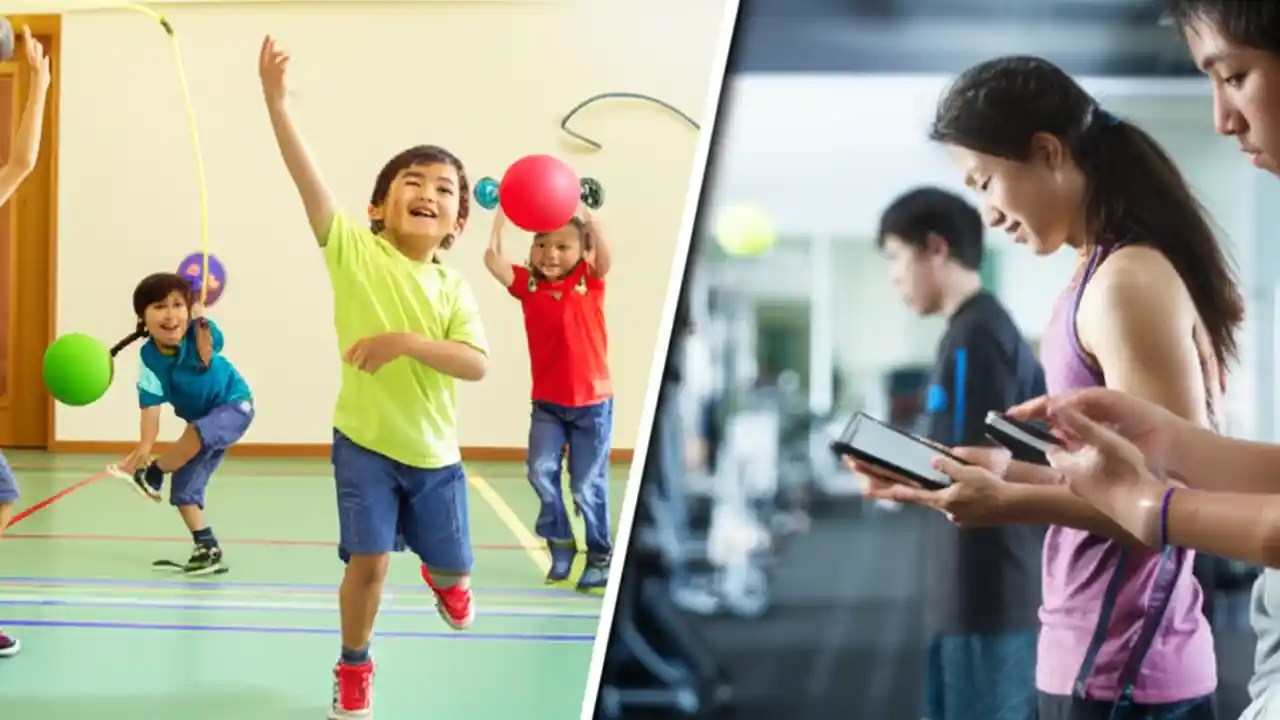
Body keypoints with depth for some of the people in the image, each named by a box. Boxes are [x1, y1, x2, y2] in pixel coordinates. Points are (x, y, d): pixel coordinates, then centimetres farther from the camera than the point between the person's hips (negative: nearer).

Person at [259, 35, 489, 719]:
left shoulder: (454, 287, -3)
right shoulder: (354, 250, -9)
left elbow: (477, 364, -13)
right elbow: (307, 177, -21)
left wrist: (408, 343, -26)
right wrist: (276, 102, -31)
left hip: (433, 450, 3)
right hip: (364, 442, -3)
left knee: (454, 568, 12)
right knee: (368, 562, -6)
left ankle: (440, 578, 52)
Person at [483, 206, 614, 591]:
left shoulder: (590, 280, -6)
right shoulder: (528, 284, -2)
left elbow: (605, 256, -26)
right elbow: (492, 259, -15)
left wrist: (586, 214, -36)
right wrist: (501, 213, -20)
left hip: (592, 401, -2)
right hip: (547, 402, 2)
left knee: (587, 486, 5)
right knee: (541, 471, -13)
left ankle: (600, 557, 23)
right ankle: (560, 543, 9)